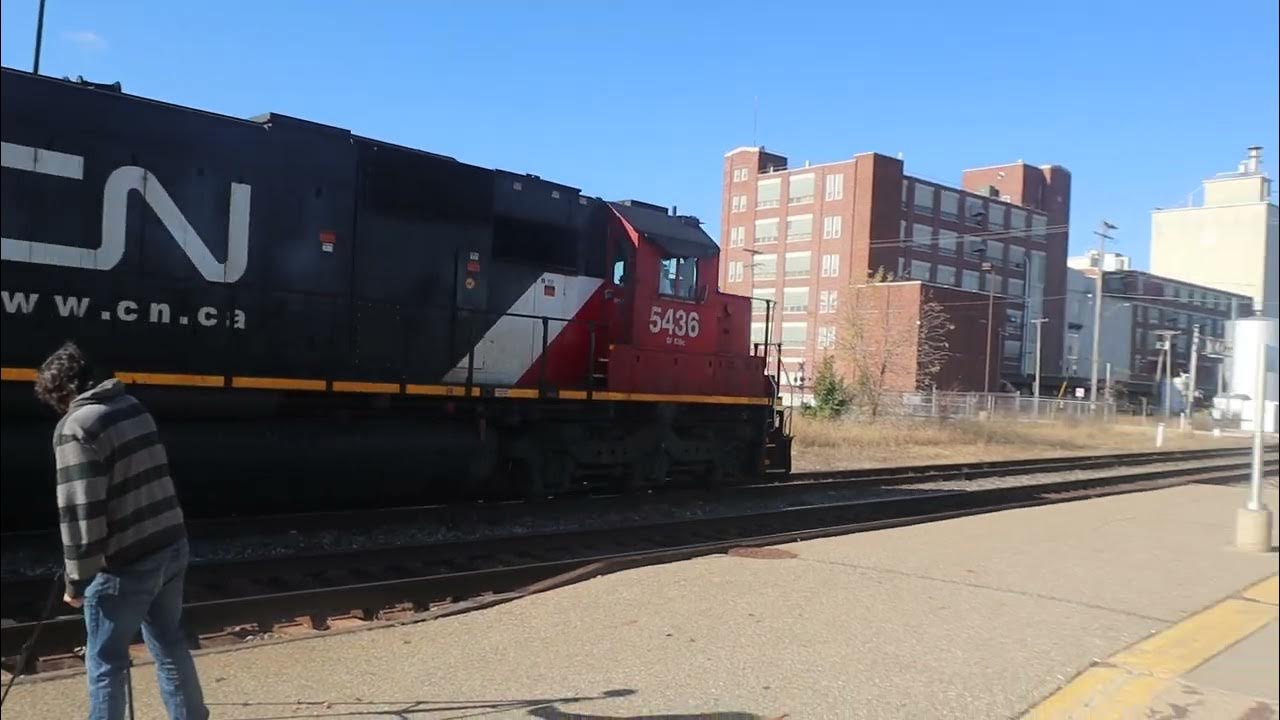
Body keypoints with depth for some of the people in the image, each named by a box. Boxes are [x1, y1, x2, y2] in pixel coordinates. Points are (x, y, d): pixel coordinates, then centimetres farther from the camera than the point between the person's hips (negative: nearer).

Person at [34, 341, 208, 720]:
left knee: (105, 663, 10)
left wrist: (77, 579, -7)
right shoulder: (134, 407, 9)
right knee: (170, 646, 19)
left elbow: (81, 510, -16)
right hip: (171, 546, 7)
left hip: (126, 564, -7)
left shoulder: (76, 427, -13)